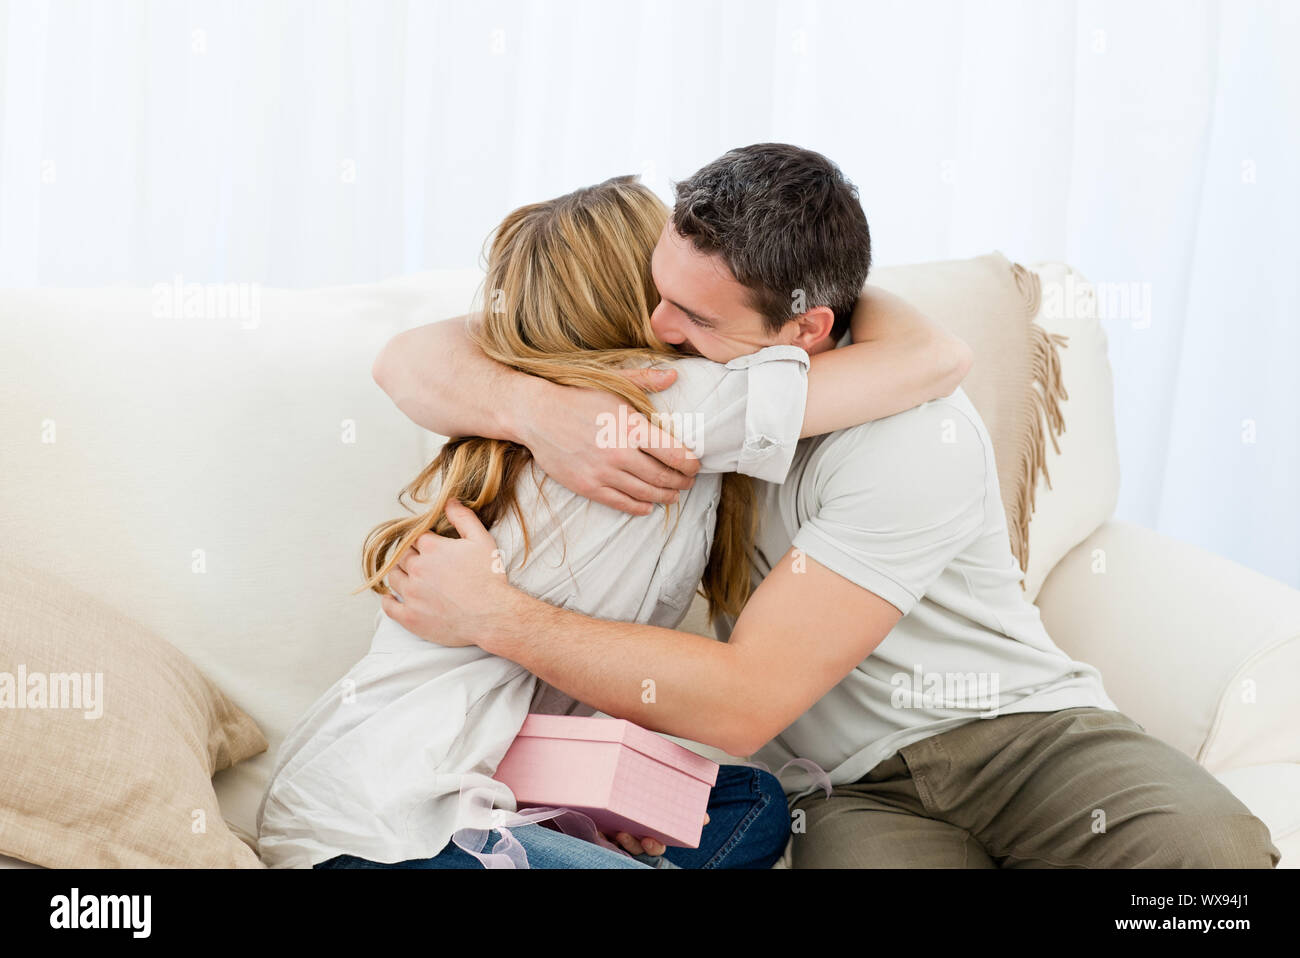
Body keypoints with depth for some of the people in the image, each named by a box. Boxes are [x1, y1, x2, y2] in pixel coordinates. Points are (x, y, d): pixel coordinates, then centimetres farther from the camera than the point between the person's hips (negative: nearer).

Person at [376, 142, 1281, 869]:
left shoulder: (915, 438, -21)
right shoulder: (660, 368, -4)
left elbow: (743, 702, -24)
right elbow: (415, 361, -4)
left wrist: (496, 614, -23)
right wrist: (538, 408, -27)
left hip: (1016, 721, -2)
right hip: (854, 788, 2)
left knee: (1217, 854, -34)